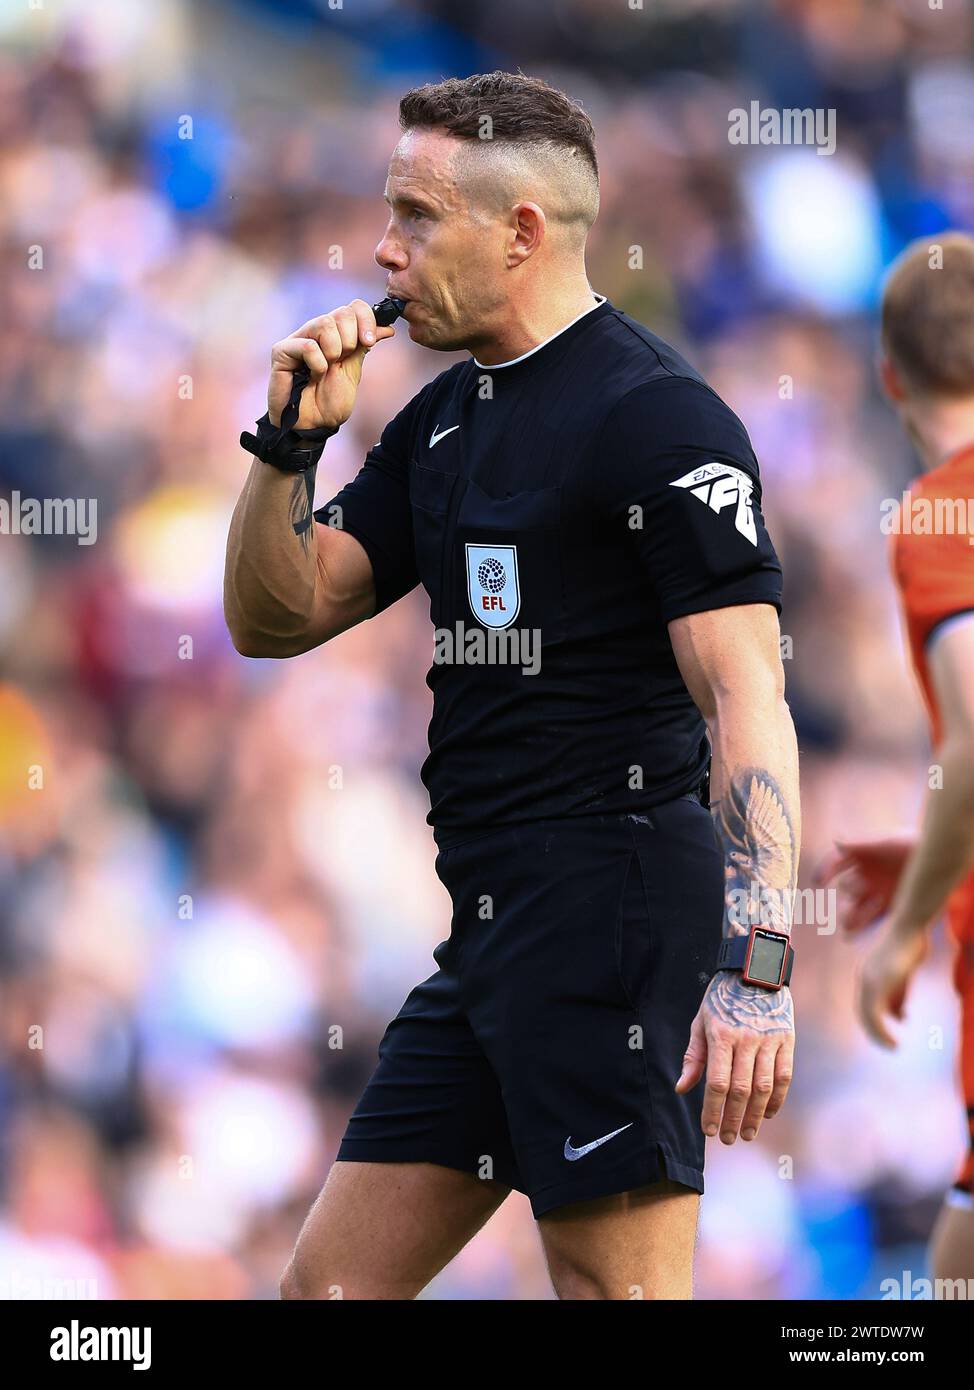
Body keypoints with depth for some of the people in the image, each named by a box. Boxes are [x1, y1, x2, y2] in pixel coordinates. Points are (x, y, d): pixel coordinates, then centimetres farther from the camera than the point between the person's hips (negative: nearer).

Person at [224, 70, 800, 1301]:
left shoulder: (656, 415, -10)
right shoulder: (442, 422, 17)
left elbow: (748, 699, -17)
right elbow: (275, 619, 20)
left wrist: (756, 971, -26)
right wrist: (291, 439, 3)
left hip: (613, 915, -9)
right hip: (489, 937, 9)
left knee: (617, 1290, -10)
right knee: (328, 1286, 9)